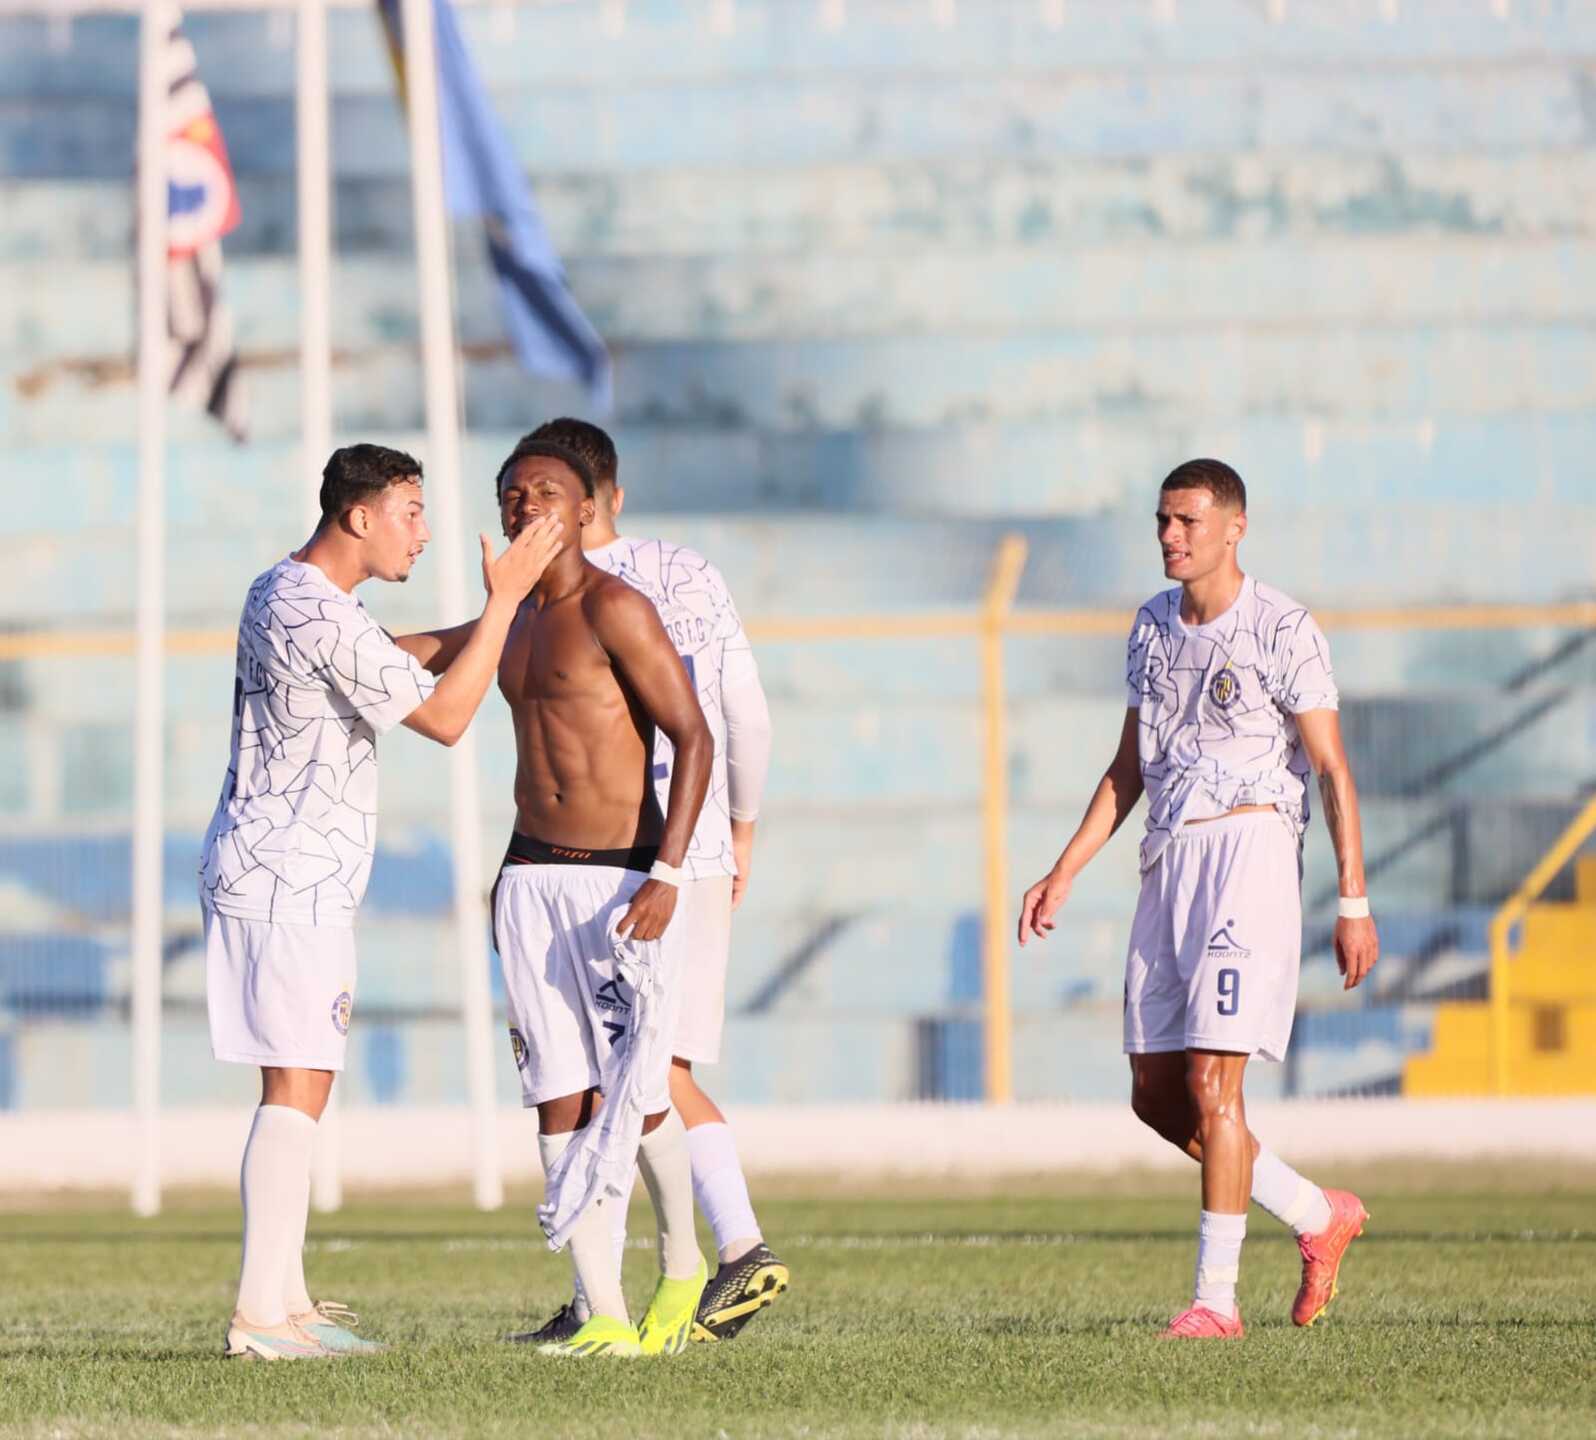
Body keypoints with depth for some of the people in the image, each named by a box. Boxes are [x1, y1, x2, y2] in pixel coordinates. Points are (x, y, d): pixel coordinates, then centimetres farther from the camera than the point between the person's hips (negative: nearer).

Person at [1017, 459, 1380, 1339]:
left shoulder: (1282, 630, -5)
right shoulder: (1153, 626, 15)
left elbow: (1333, 772, -6)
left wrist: (1353, 903, -11)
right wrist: (1065, 873, 17)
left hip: (1249, 845, -7)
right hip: (1167, 861, 7)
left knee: (1211, 1082, -13)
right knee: (1156, 1095, 5)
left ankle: (1215, 1299, -10)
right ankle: (1319, 1217, 21)